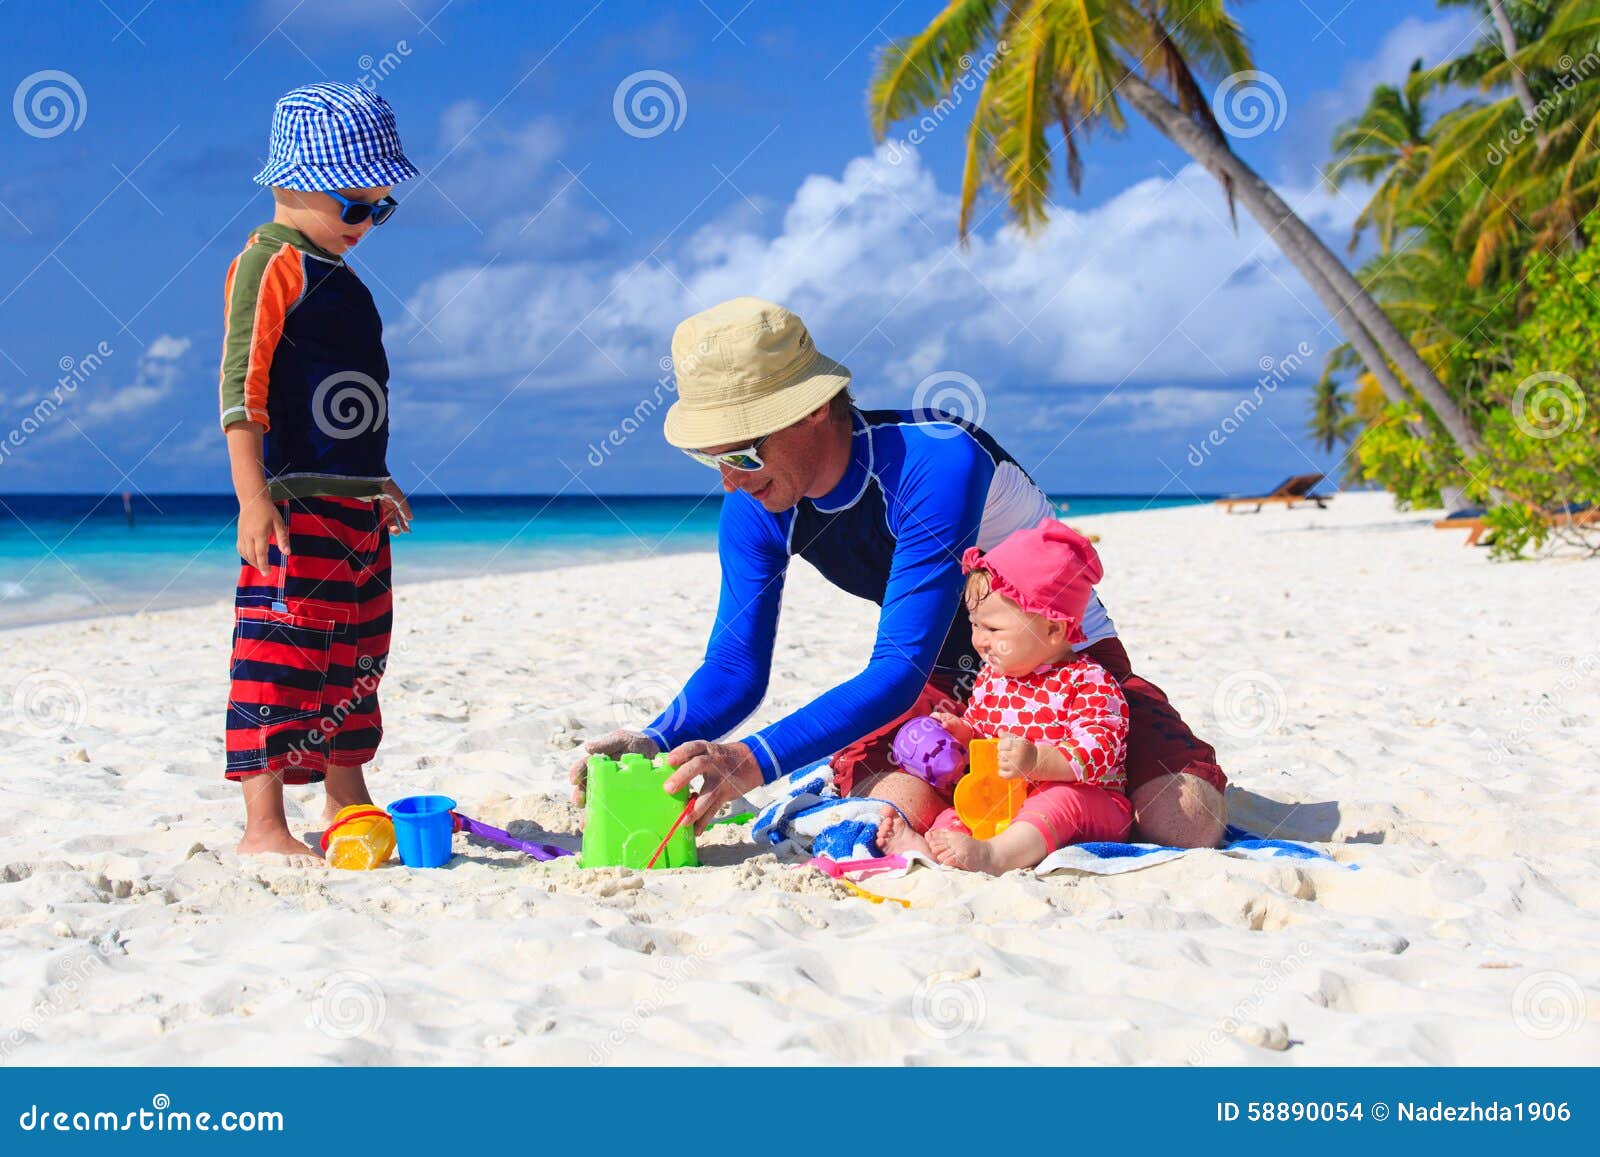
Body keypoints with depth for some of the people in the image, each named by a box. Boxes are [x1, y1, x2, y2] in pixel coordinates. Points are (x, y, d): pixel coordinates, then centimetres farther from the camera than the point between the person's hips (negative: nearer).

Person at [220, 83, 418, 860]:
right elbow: (241, 384, -16)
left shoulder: (334, 274, 18)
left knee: (356, 650, 15)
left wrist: (378, 481, 29)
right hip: (293, 502, -10)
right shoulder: (271, 264, -9)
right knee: (283, 647, -9)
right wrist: (252, 496, -23)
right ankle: (263, 825, -6)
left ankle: (347, 805, 26)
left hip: (355, 503, 10)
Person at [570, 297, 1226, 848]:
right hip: (949, 682, 3)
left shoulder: (936, 464, -33)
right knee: (900, 811, -31)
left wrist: (756, 761, -47)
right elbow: (734, 669, -7)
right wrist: (653, 742, -29)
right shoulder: (756, 511, -12)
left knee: (1186, 822, -26)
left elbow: (900, 668, -37)